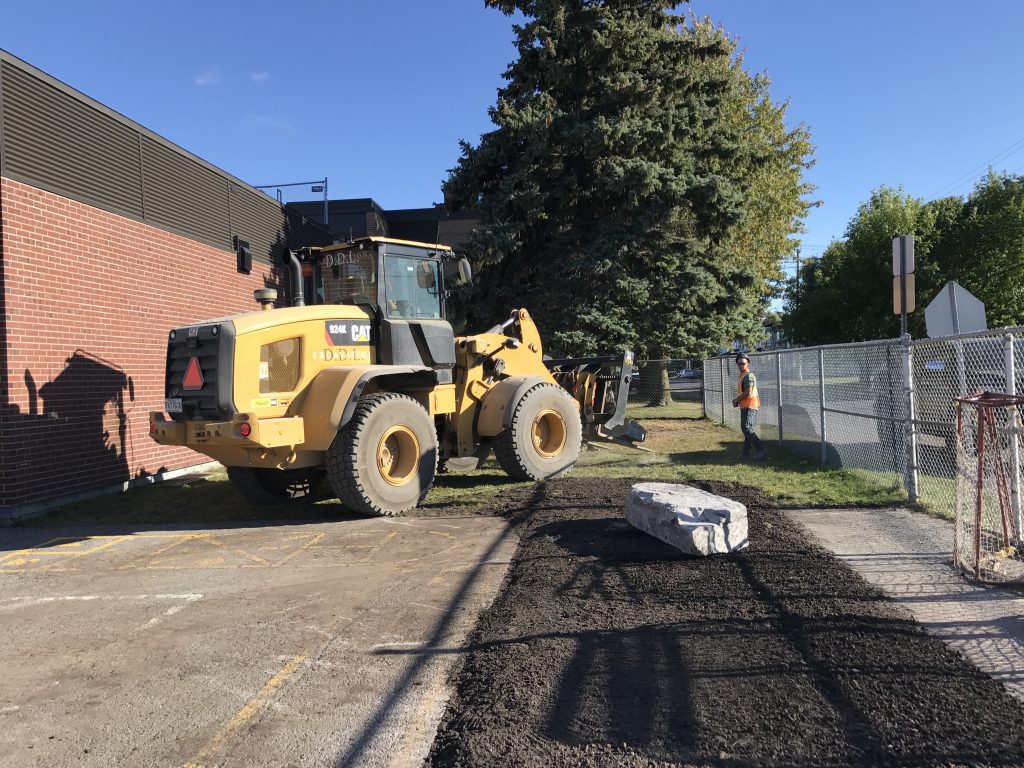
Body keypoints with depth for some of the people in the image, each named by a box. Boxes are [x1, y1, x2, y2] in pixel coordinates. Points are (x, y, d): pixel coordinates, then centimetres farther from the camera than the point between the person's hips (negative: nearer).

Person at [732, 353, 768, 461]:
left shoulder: (748, 376, -14)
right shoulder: (742, 376, 18)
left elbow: (748, 392, -21)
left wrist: (736, 400, -10)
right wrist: (737, 401, 8)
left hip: (749, 406, -10)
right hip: (745, 406, 10)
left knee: (747, 429, -15)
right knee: (745, 429, 15)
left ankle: (761, 450, -17)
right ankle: (746, 452, 23)